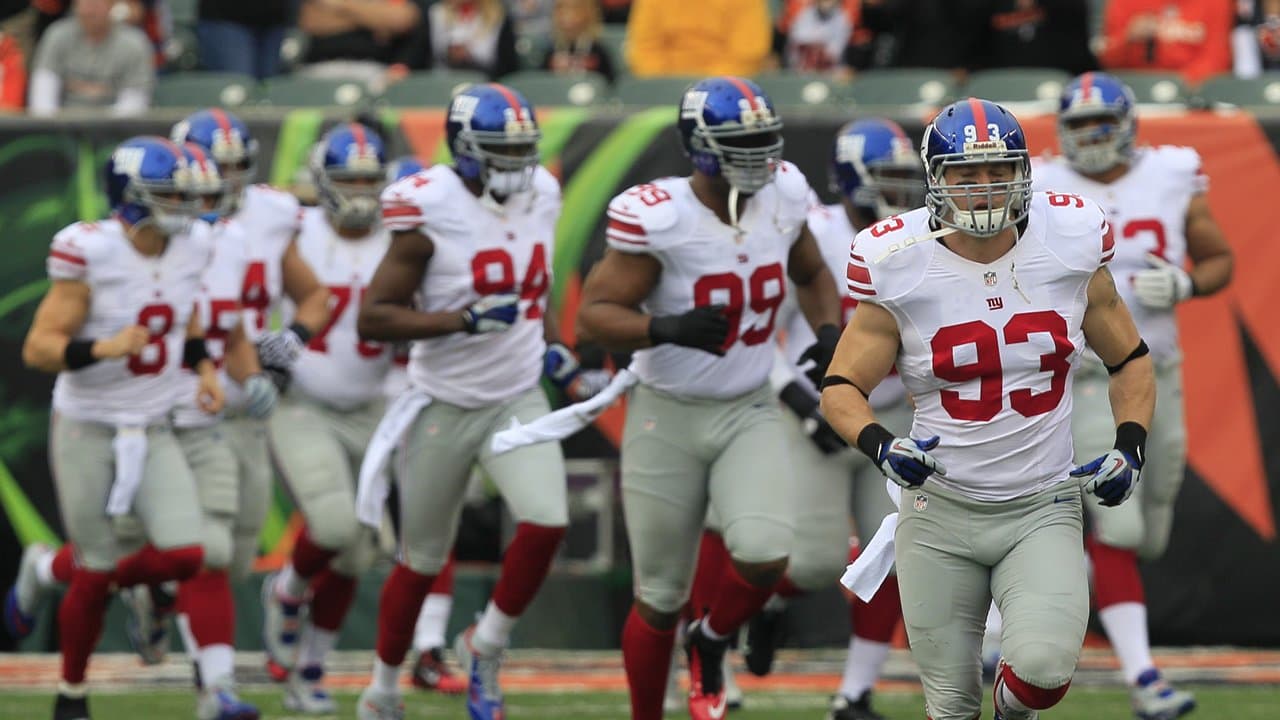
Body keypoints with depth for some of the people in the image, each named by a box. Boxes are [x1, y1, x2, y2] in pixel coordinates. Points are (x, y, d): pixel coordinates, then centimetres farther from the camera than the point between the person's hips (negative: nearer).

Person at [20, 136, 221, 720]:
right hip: (86, 431, -5)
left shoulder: (190, 247, -2)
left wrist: (204, 367, 2)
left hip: (152, 432, 5)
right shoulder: (90, 254, -20)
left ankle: (81, 577, 23)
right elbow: (38, 349, -19)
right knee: (95, 573, 1)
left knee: (184, 557, -10)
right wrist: (103, 349, -34)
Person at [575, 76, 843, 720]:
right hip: (668, 418, -3)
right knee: (660, 599, 5)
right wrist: (667, 329, -35)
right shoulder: (658, 218, -20)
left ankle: (711, 644, 11)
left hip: (749, 414, 3)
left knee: (765, 551, -21)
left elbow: (811, 273, 17)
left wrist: (829, 332, -2)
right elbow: (594, 316, -19)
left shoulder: (782, 197, -4)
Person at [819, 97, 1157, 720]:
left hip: (1043, 510, 0)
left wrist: (1130, 446, -4)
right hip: (941, 511, 0)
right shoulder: (900, 267, -6)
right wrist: (880, 445, -22)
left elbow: (1130, 361, 12)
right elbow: (842, 387, -2)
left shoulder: (1070, 248, -2)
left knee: (1044, 668, -23)